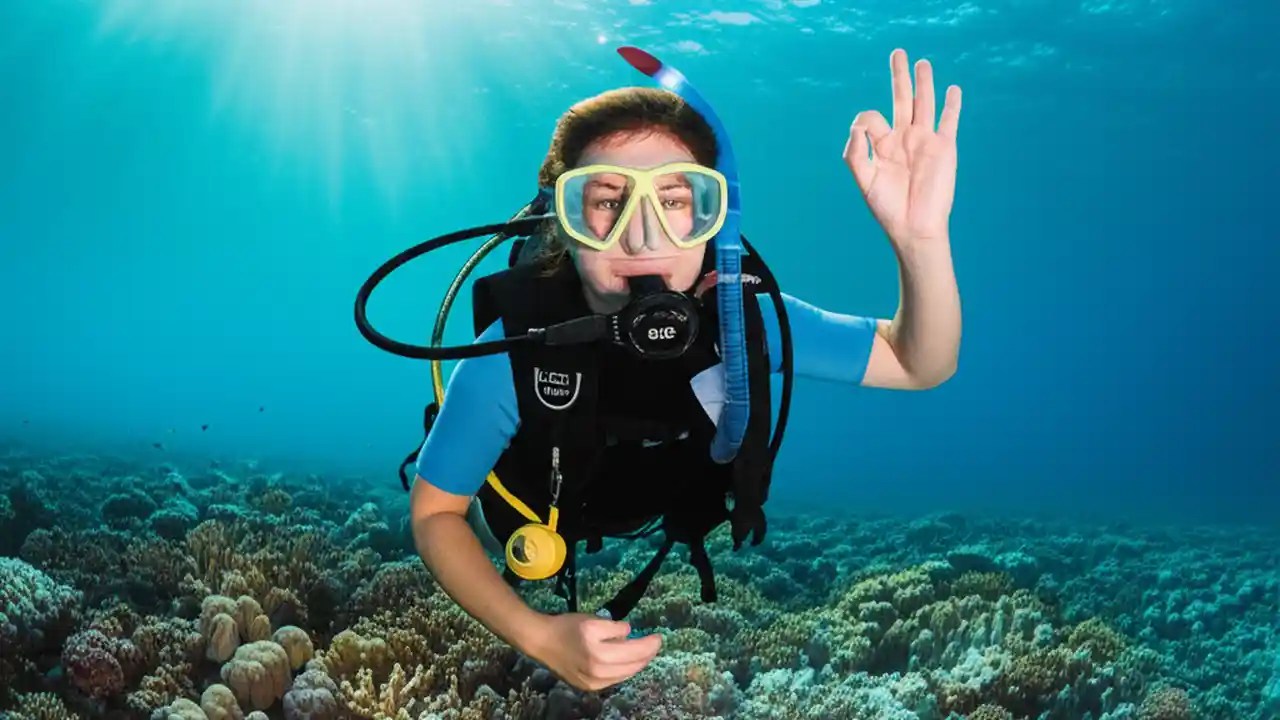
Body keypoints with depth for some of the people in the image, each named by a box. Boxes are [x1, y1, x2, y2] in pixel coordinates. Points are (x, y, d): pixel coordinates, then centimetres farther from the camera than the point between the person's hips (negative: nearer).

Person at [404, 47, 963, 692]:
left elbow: (918, 365, -26)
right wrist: (538, 636, -43)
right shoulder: (510, 355, -41)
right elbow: (434, 513, -27)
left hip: (665, 543, 2)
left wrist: (921, 238, -48)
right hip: (534, 548, -2)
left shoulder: (742, 317, -33)